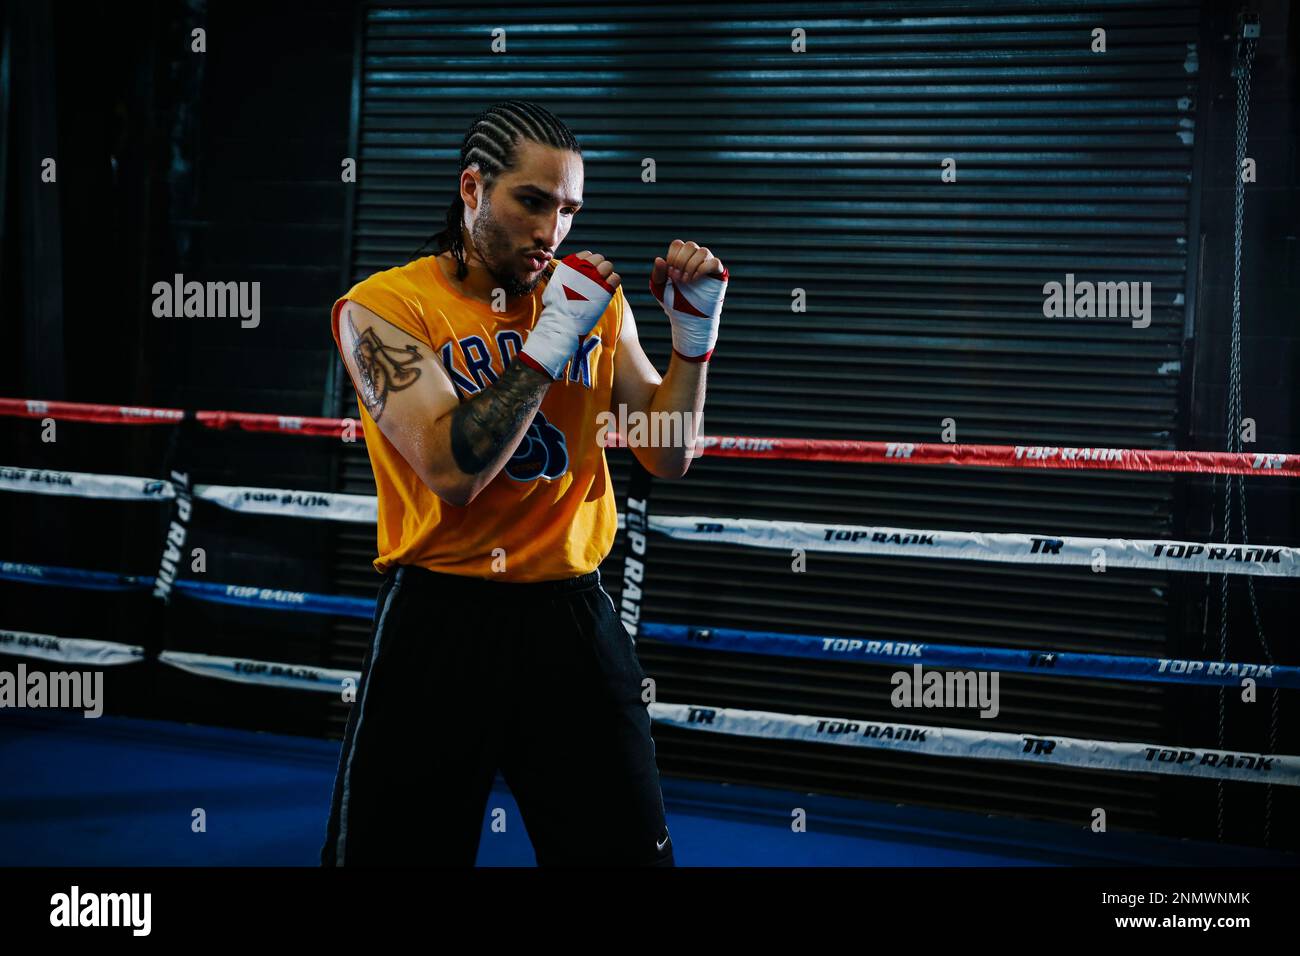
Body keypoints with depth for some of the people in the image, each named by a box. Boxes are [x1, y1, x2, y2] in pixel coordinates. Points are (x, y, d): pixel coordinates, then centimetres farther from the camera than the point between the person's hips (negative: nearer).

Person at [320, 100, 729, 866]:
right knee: (395, 847, 6)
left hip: (572, 617, 4)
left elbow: (667, 457, 8)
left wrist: (694, 334, -5)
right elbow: (453, 472, -19)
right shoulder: (384, 307, -7)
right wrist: (551, 341, -17)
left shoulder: (598, 301, 7)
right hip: (439, 622, -3)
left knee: (628, 849, 9)